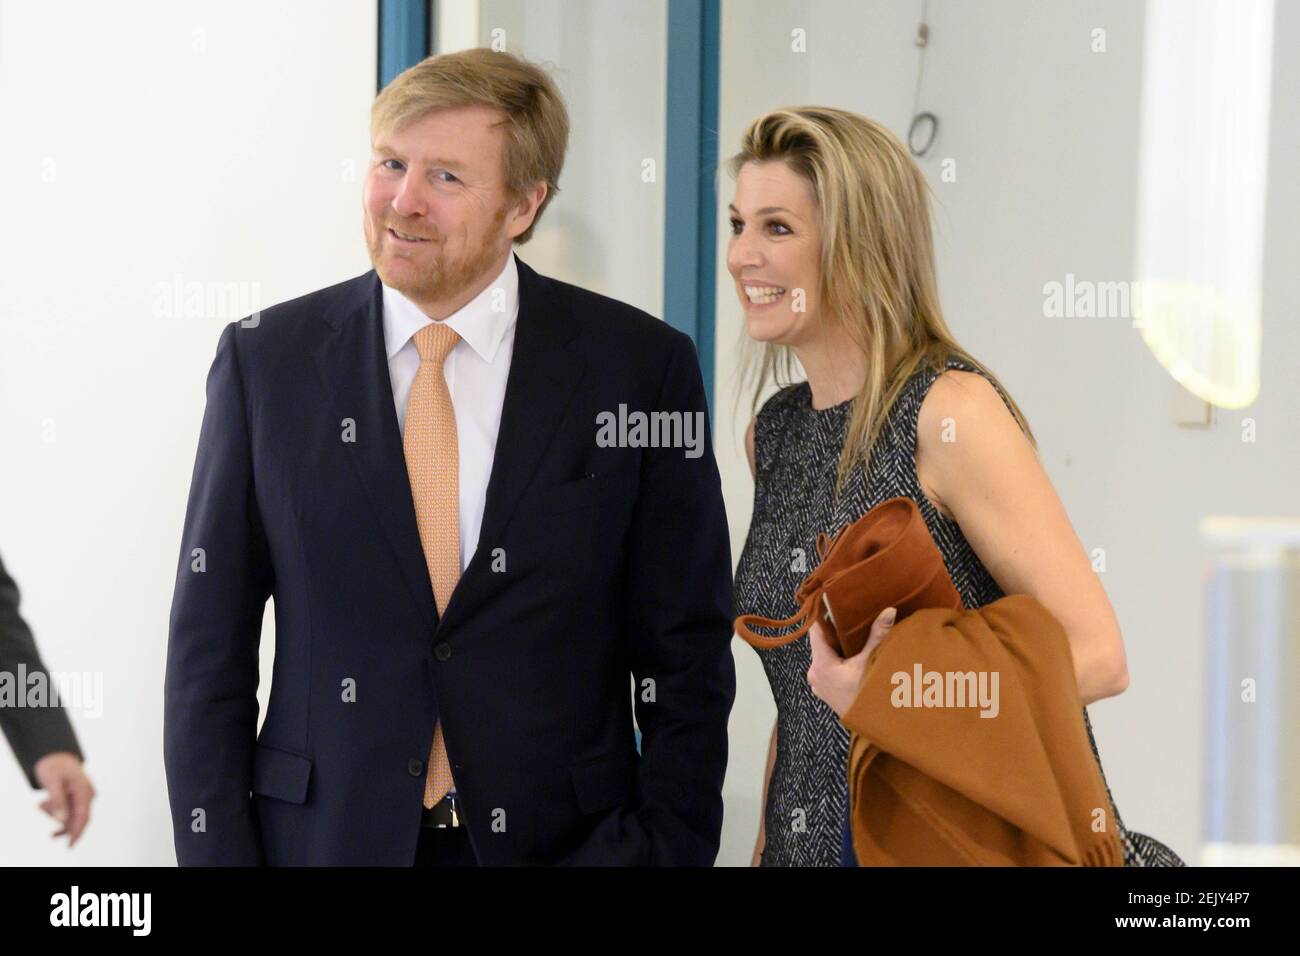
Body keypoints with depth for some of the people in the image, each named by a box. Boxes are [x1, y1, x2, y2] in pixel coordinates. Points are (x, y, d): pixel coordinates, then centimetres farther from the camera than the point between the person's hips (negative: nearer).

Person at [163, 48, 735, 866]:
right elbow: (212, 647, 1)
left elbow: (686, 664, -2)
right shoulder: (265, 360, -1)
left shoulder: (641, 367, -5)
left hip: (561, 838, -1)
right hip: (325, 834, 1)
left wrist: (667, 852, -9)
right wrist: (218, 856, -6)